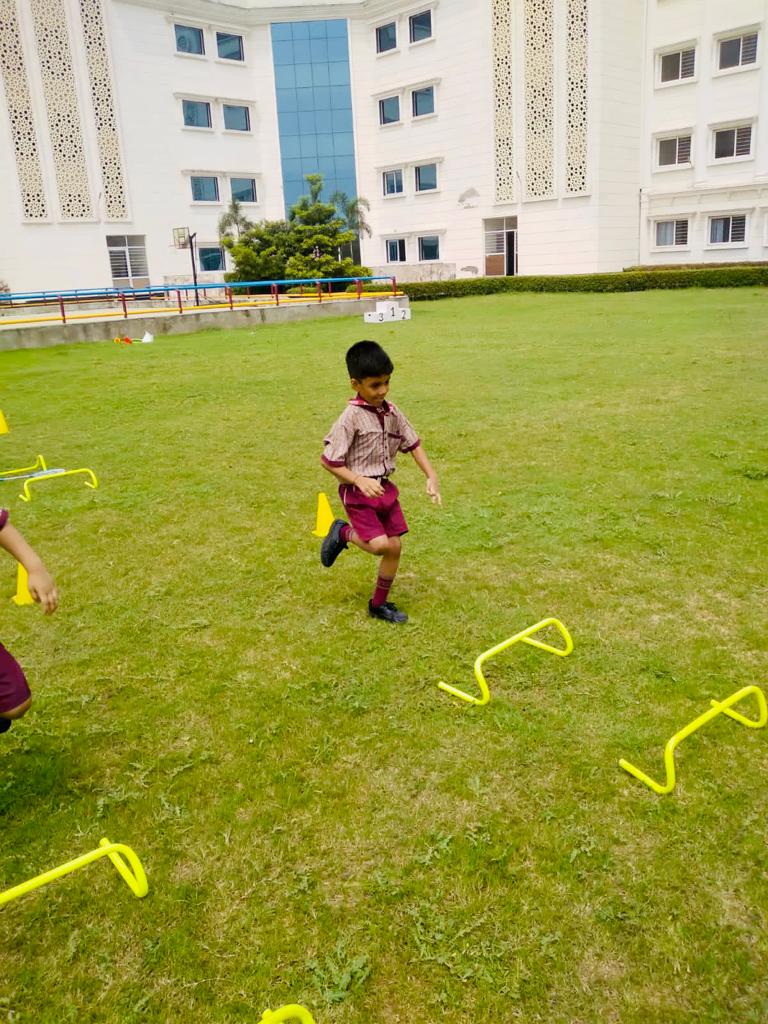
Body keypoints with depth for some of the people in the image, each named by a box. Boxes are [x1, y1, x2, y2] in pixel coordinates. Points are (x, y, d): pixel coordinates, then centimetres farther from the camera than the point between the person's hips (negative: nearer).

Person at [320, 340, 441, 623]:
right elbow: (329, 461, -15)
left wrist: (432, 477, 2)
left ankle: (379, 604, 25)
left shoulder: (391, 413, 1)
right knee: (379, 545, -19)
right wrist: (360, 480, -27)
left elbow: (413, 444, 12)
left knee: (395, 547, 7)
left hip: (385, 488, 7)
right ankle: (343, 532, 13)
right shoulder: (351, 417, -18)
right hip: (358, 492, -7)